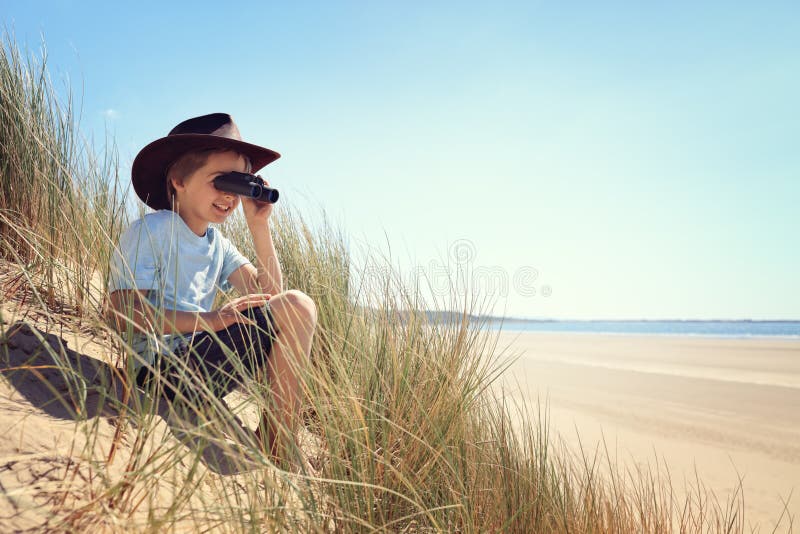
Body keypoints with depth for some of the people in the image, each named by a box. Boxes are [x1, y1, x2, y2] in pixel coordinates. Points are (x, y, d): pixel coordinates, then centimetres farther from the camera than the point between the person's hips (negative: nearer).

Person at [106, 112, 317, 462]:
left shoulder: (217, 243, 15)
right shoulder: (152, 231, -7)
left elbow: (268, 293, 6)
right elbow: (123, 313, -17)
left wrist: (259, 225, 1)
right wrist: (212, 320, -27)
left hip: (201, 361, 9)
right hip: (164, 365, -9)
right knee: (295, 306, -19)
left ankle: (270, 441, 2)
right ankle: (278, 447, -10)